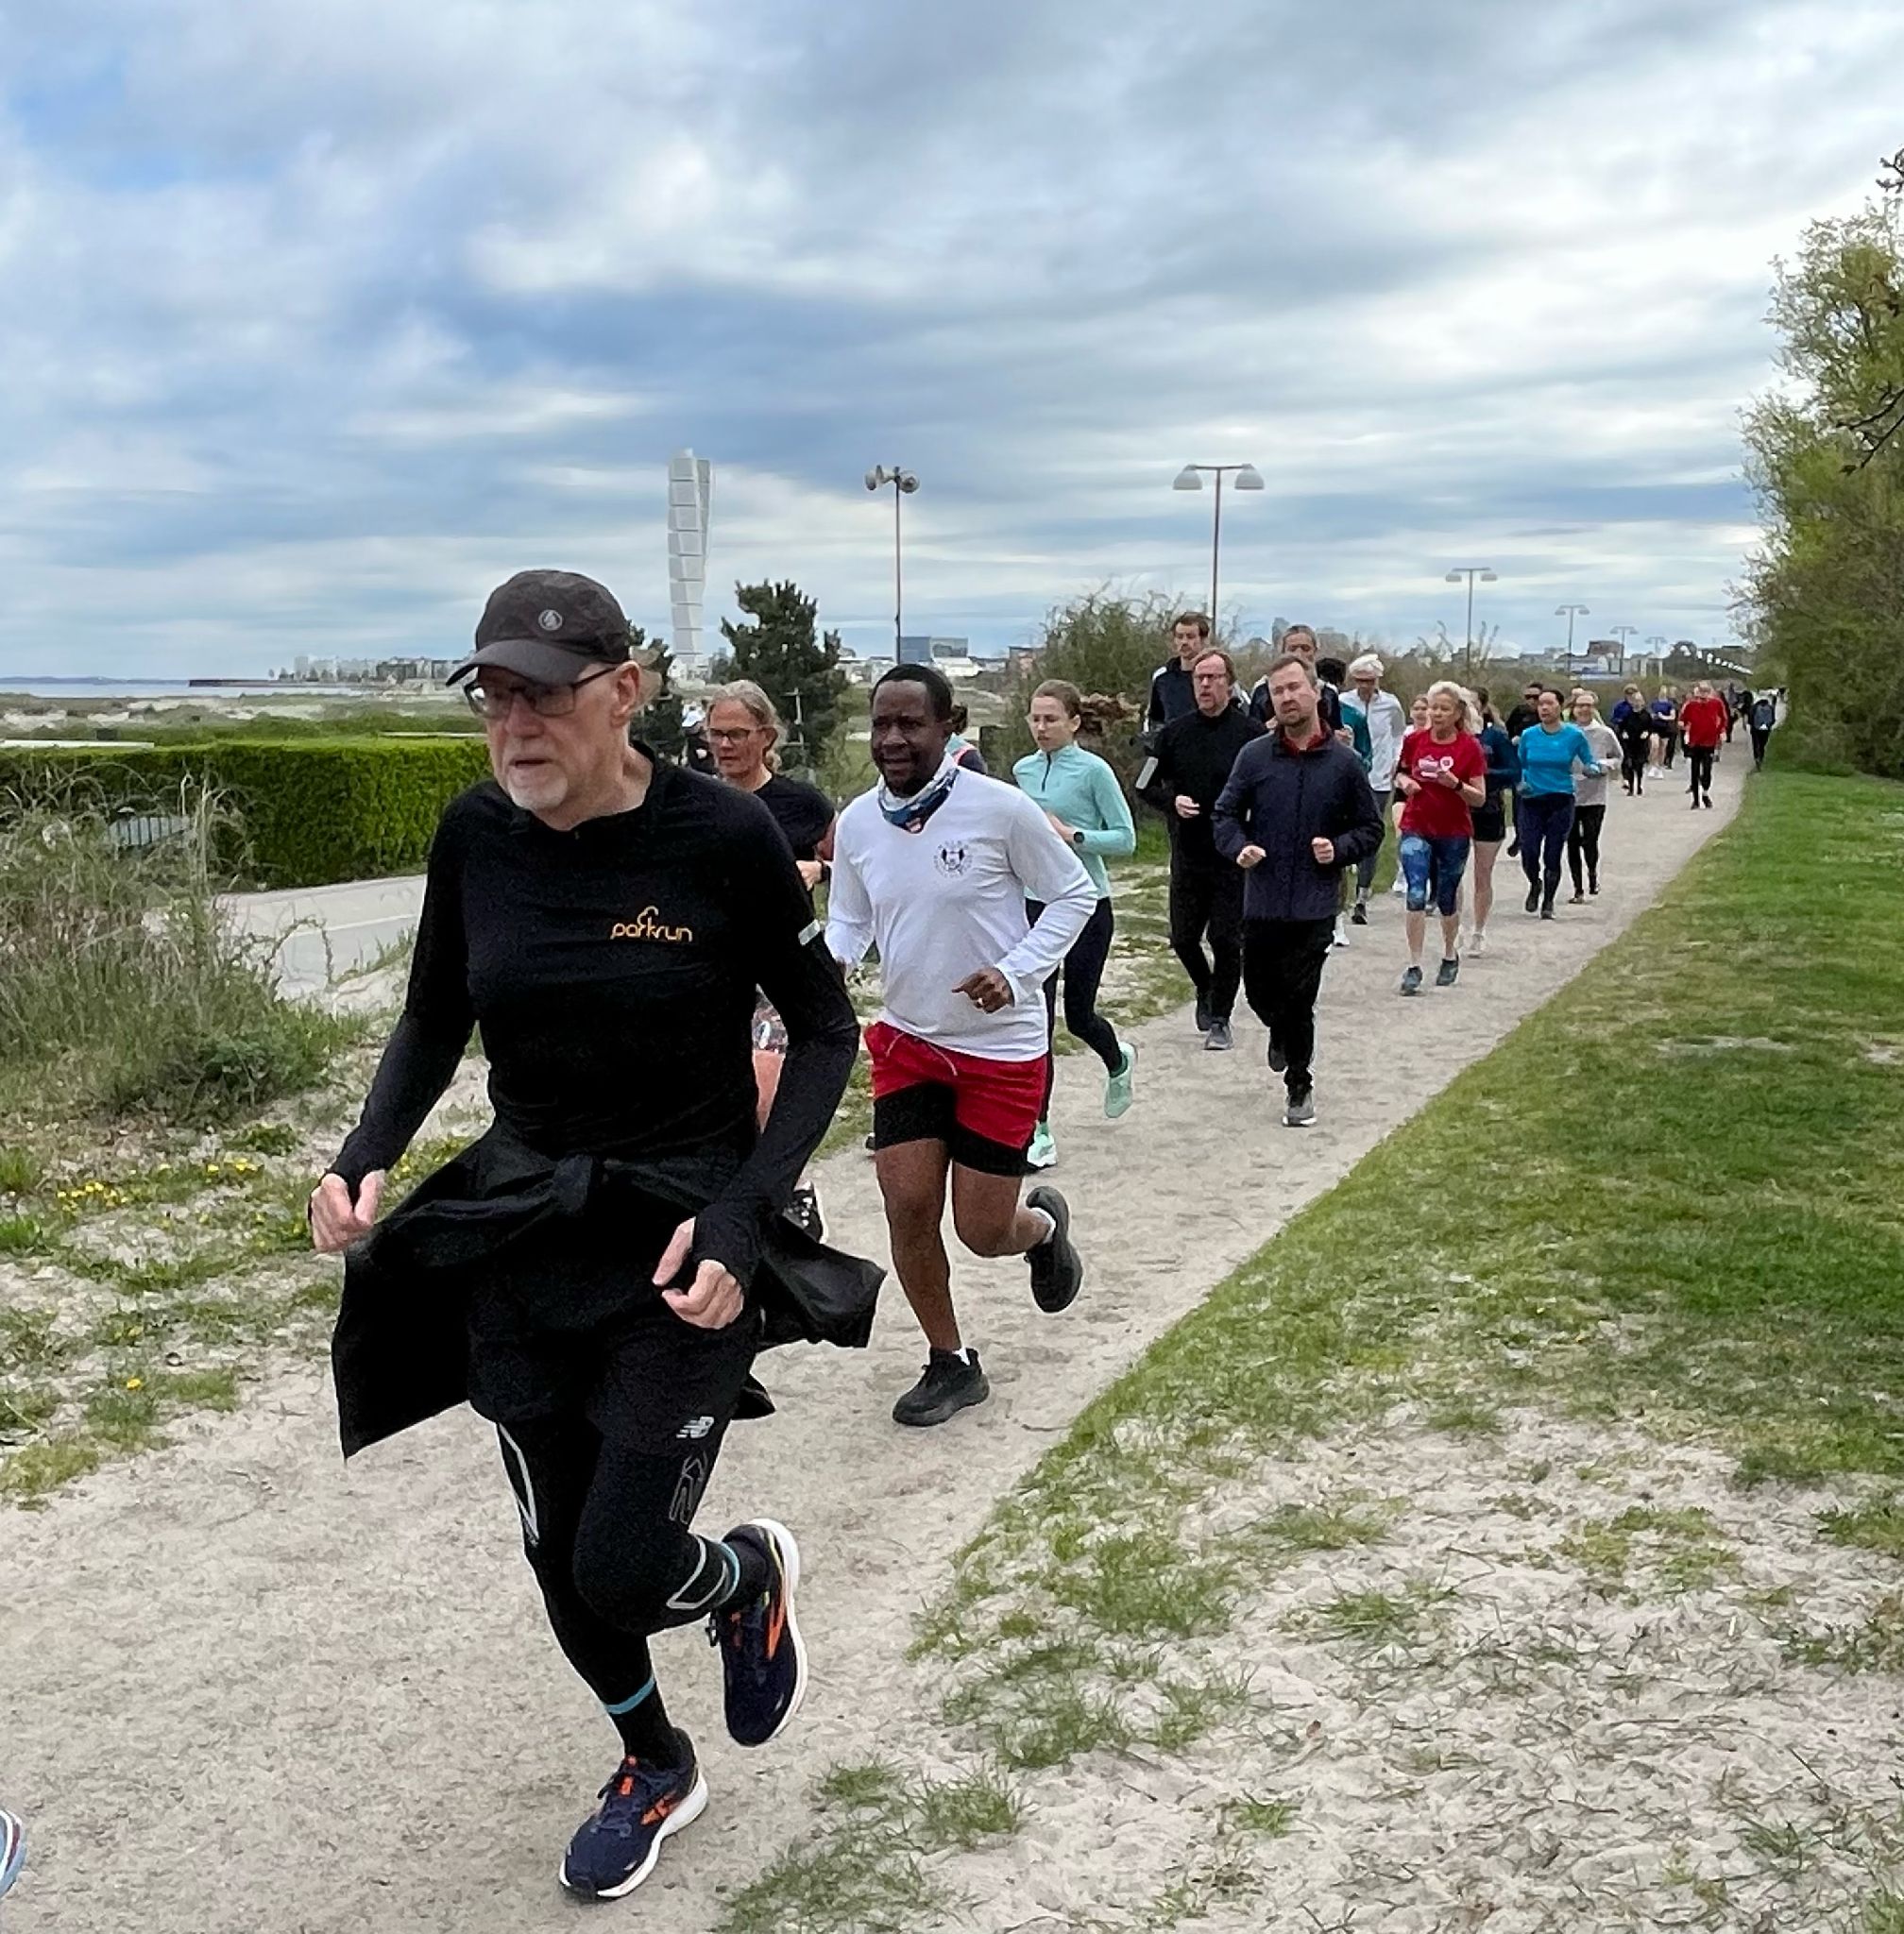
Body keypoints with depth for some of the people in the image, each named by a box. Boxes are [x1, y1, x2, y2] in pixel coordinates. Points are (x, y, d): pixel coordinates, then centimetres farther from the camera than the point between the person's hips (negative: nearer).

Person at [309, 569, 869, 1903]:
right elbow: (436, 1019, 8)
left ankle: (753, 1573, 33)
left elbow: (826, 1032, -9)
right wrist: (369, 1158, -10)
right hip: (518, 1233, 5)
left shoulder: (723, 833, -18)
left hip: (678, 1244, -4)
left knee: (627, 1572, -6)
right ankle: (657, 1769, 45)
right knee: (556, 1552, 15)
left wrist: (742, 1215, -21)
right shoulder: (476, 835, -7)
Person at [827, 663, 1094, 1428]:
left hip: (1002, 1048, -4)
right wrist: (828, 963, -14)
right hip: (908, 1041, 4)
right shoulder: (856, 824, -4)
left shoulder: (1000, 808, -17)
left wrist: (1017, 971, -21)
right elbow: (848, 922, 9)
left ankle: (1043, 1225, 40)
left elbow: (1074, 893, -7)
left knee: (984, 1233, 1)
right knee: (907, 1207, -1)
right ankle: (951, 1364, 21)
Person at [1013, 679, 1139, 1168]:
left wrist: (1071, 835, -18)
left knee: (1078, 1014, 8)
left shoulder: (1093, 771, -10)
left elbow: (1125, 837, -9)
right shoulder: (1023, 770, 6)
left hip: (1086, 905, -4)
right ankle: (1040, 1133, 3)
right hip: (1036, 903, 4)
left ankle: (1119, 1061, 44)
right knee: (1038, 1018, -3)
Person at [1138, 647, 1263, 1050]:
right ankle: (1205, 989, 40)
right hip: (1187, 854, 4)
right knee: (1183, 937, 10)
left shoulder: (1251, 734, -6)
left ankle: (1220, 1019, 14)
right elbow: (1146, 786, 9)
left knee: (1226, 938, -1)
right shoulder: (1175, 732, 4)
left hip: (1233, 857, -3)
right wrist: (1172, 802, -10)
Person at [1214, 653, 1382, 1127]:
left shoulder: (1344, 762, -1)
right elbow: (1226, 813, 5)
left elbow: (1371, 827, 8)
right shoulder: (1254, 756, 0)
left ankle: (1299, 1086, 19)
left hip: (1315, 906, -2)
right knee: (1259, 991, 12)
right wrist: (1239, 847, -15)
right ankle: (1283, 1031, 47)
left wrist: (1339, 848, -11)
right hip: (1261, 901, 2)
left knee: (1298, 1000, 0)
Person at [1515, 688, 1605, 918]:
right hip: (1532, 801, 1)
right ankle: (1535, 884, 26)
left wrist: (1595, 768, -14)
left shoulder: (1574, 735, -1)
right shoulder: (1529, 735, 2)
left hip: (1561, 801, -1)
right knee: (1529, 854, -8)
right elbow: (1519, 766, 14)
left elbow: (1590, 762, 8)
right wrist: (1520, 782, -4)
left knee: (1553, 856, 0)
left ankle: (1548, 903, 18)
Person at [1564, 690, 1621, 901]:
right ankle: (1578, 889, 21)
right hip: (1568, 796, 1)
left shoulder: (1604, 733, -1)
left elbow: (1618, 757, 13)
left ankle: (1593, 873, 24)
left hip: (1594, 797, -1)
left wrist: (1604, 765, -6)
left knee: (1590, 843, -9)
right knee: (1572, 844, 6)